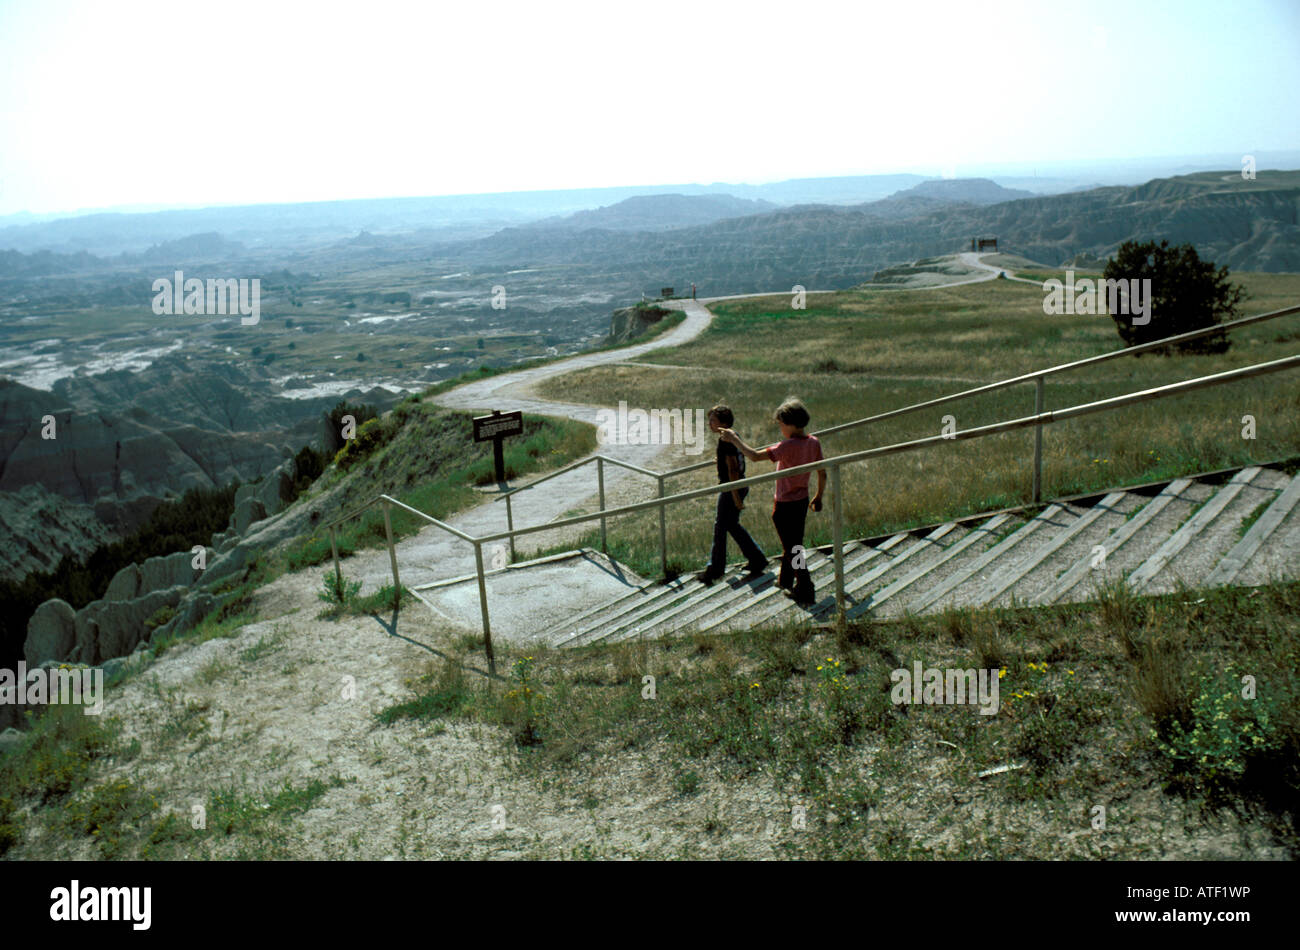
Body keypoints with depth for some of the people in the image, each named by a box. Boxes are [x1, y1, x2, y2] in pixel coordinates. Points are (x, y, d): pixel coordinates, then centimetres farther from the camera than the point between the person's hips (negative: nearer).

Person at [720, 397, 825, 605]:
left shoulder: (788, 446, -27)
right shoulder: (813, 443, -4)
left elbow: (754, 456, -31)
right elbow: (822, 474, 4)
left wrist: (734, 440, -20)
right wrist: (818, 497, 19)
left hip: (785, 505, -8)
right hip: (802, 501, 8)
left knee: (793, 549, 3)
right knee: (793, 543, 24)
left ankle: (805, 592, 8)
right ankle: (786, 581, 42)